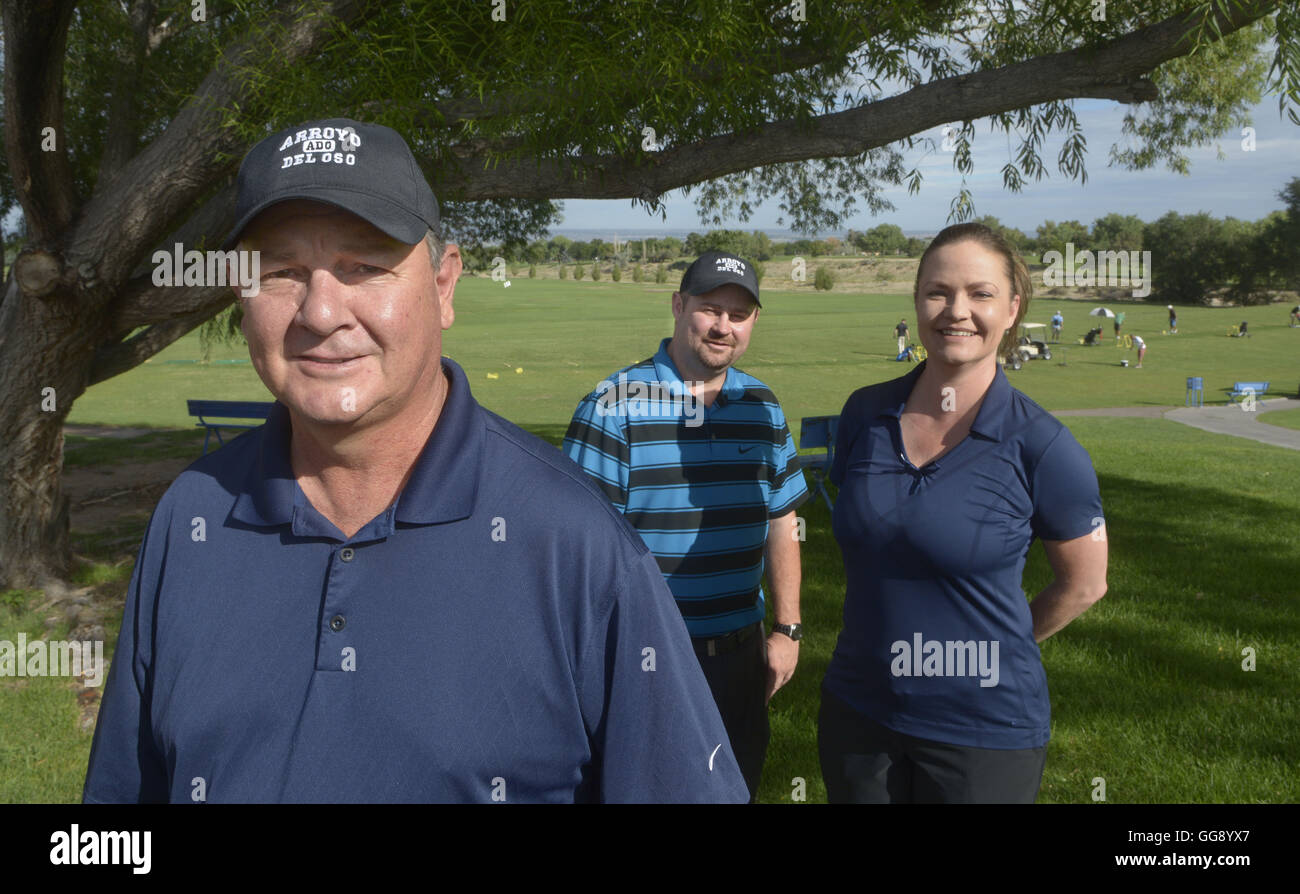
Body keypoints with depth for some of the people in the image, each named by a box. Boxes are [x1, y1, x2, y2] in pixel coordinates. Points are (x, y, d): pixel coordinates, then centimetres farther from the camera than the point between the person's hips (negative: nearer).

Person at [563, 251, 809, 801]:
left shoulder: (763, 408, 6)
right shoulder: (615, 406, -13)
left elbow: (781, 522, 13)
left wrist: (787, 629, 10)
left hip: (740, 654, 5)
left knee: (739, 786, 19)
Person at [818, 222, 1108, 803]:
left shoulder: (1041, 447, -14)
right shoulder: (865, 414, -2)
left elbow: (1082, 583, -2)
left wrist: (986, 650, 5)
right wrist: (889, 638, 10)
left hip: (983, 729, -3)